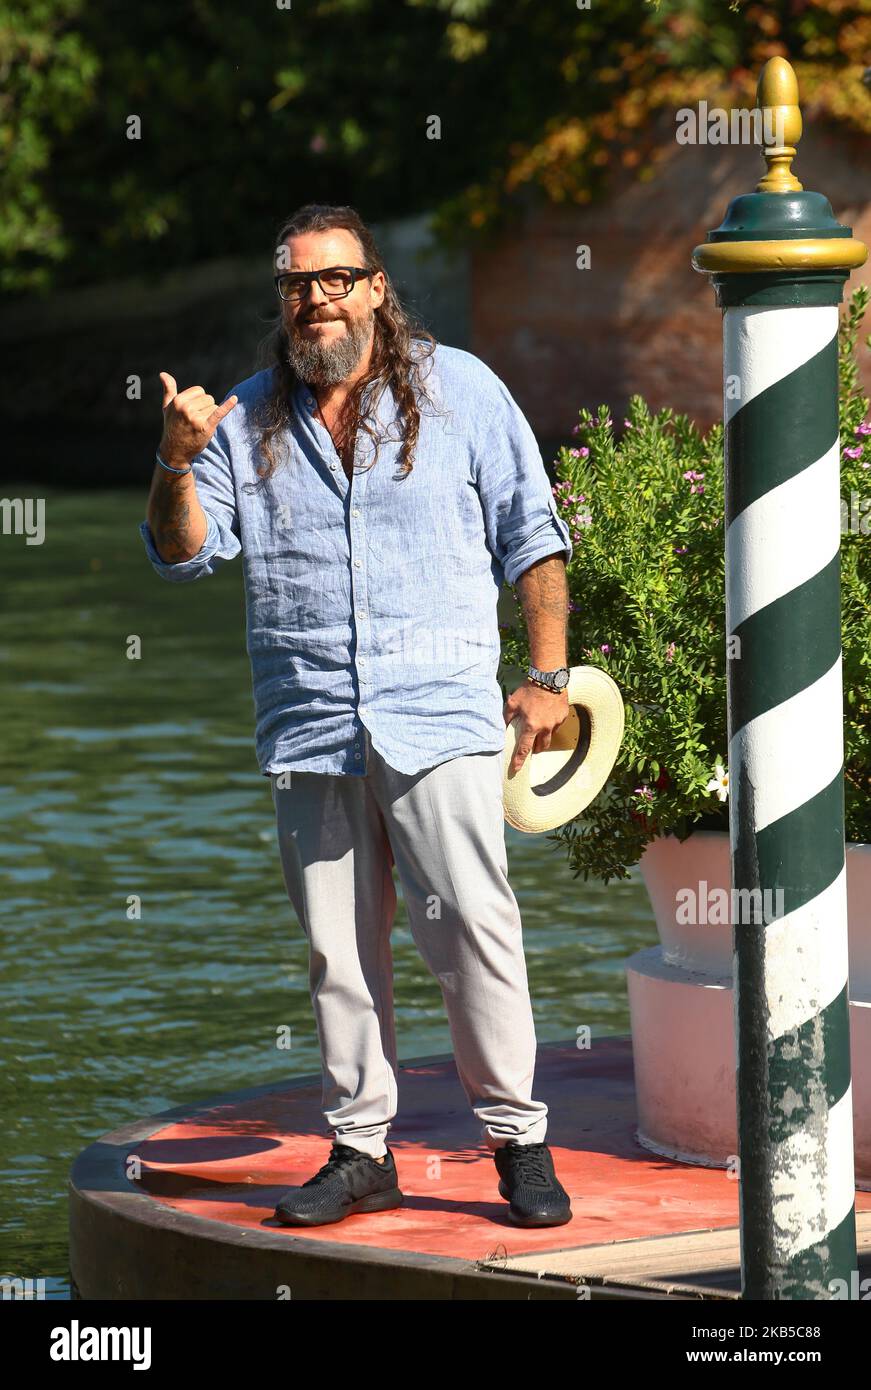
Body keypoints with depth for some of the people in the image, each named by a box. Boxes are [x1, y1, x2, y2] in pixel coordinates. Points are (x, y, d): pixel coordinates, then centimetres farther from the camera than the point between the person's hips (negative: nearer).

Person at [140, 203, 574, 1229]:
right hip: (308, 724, 3)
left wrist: (547, 676, 2)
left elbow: (532, 536, 9)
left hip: (438, 717, -3)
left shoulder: (459, 391, 6)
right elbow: (184, 553, 8)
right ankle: (360, 1152, 12)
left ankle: (518, 1138, 0)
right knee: (337, 949, 5)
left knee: (472, 929, -9)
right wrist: (177, 462, -11)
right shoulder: (248, 419, 11)